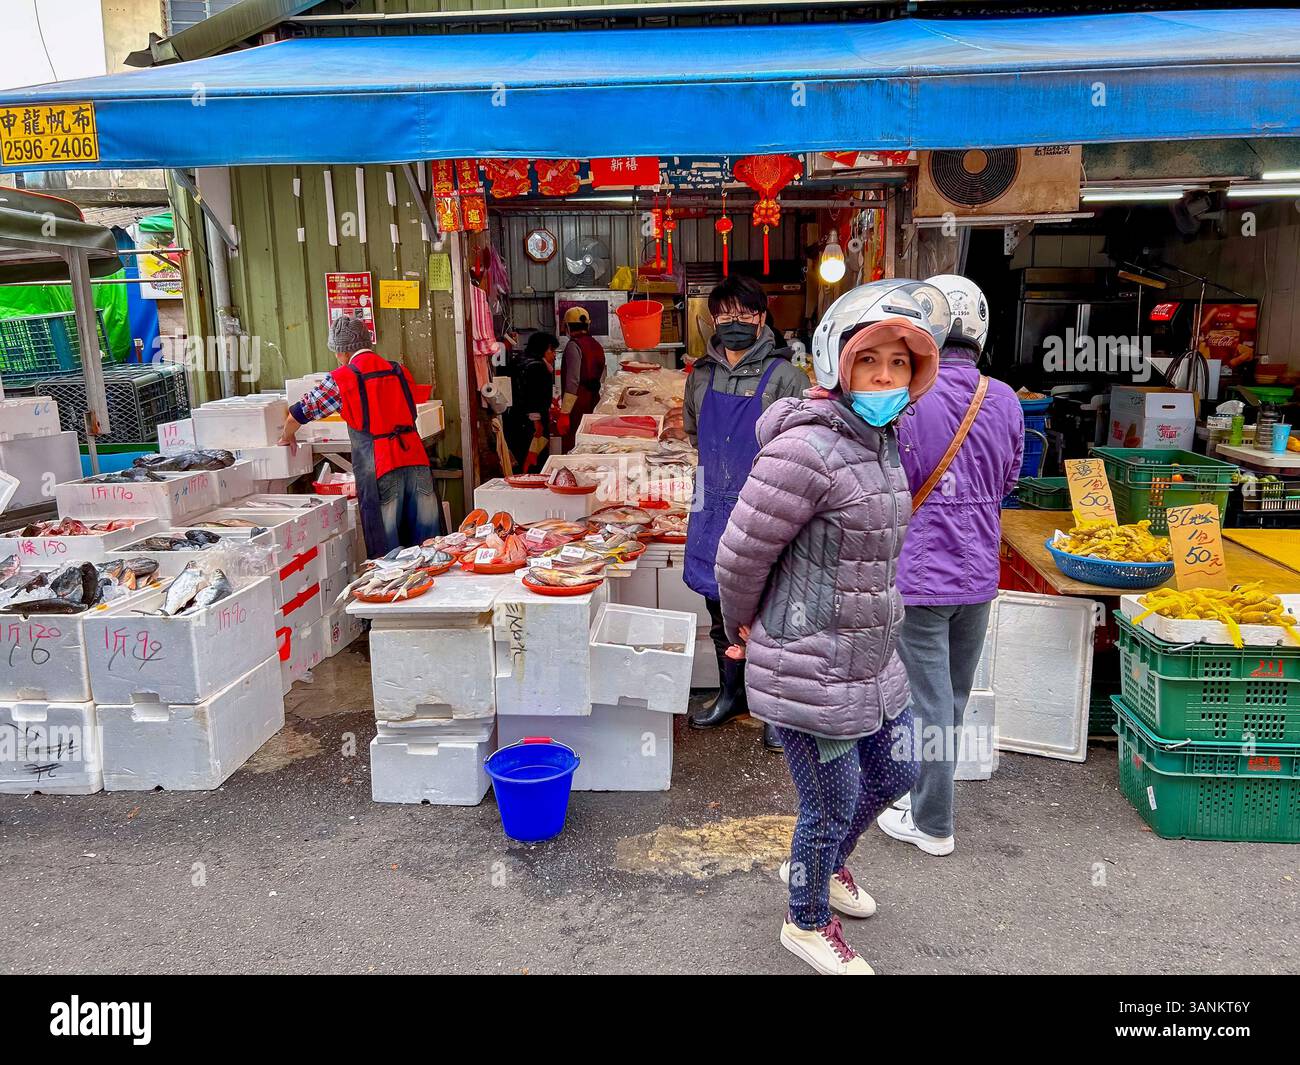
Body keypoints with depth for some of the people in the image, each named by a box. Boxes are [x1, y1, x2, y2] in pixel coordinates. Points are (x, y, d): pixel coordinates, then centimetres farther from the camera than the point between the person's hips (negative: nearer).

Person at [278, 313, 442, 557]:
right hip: (416, 459, 4)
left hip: (381, 466, -4)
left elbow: (298, 414, 10)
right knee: (427, 541, 9)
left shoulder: (341, 379, 1)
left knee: (387, 548, 2)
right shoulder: (400, 371, 14)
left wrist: (288, 437, 29)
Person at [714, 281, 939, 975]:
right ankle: (808, 924, 39)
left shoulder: (880, 441, 5)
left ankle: (824, 864, 53)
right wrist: (743, 630, -1)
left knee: (894, 773, 25)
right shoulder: (808, 450, -25)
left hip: (870, 661, 9)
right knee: (831, 807, 10)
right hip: (810, 672, -9)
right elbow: (741, 554, -19)